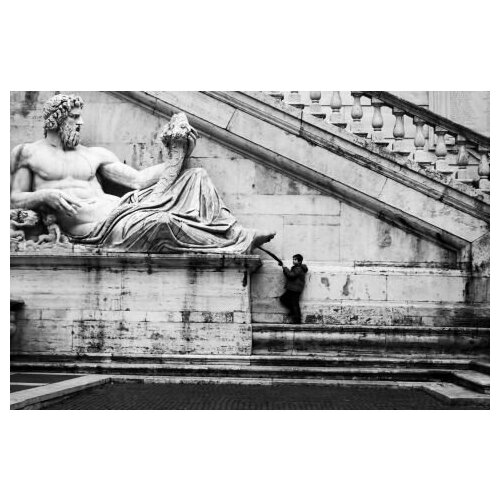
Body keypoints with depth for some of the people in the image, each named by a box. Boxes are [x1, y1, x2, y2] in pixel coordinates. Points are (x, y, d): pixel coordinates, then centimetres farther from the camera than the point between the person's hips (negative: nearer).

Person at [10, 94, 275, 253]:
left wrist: (177, 156, 5)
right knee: (162, 221, -36)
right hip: (97, 230, -6)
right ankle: (239, 246, -31)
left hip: (120, 207, 6)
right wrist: (47, 195, -14)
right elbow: (14, 200, 7)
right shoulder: (27, 153, 13)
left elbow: (137, 179, 14)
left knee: (196, 177, -4)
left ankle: (236, 232, -21)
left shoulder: (94, 154, 22)